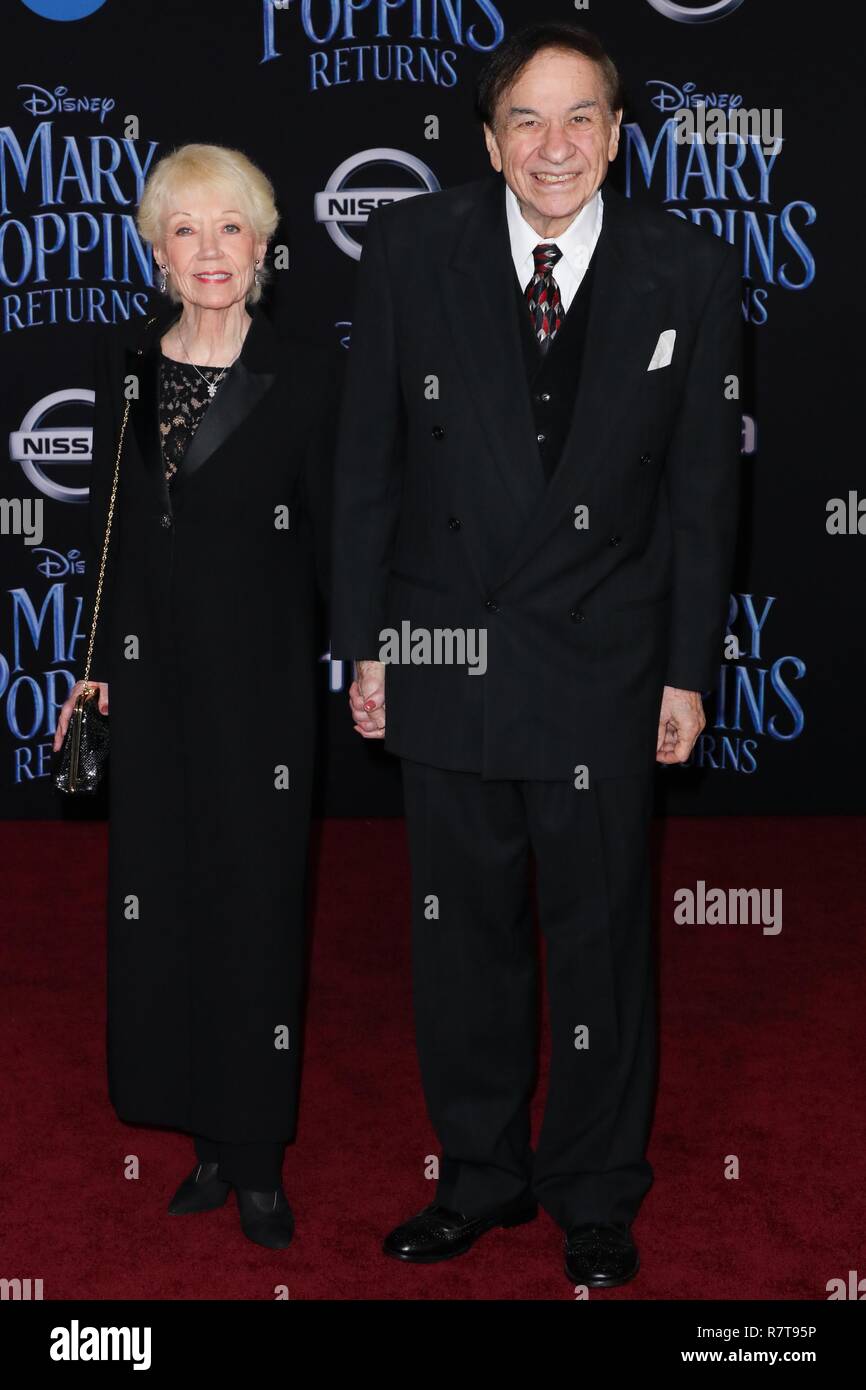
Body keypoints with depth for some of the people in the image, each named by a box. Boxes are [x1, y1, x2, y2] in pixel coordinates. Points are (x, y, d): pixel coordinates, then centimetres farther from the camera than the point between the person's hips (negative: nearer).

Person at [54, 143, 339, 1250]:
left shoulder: (303, 375, -5)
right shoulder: (122, 365, 6)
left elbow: (326, 535, -4)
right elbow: (110, 525, 11)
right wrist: (95, 665, 8)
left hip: (258, 672, -4)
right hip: (151, 674, 4)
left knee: (256, 903, 1)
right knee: (161, 901, 7)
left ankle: (257, 1156, 13)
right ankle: (208, 1138, 20)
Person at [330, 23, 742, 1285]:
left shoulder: (688, 272, -2)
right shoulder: (411, 248, -1)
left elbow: (704, 486, 1)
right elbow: (368, 459, 2)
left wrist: (689, 670, 1)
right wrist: (364, 642, 1)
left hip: (603, 669, -1)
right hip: (446, 652, 1)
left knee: (601, 934, 10)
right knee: (463, 933, 12)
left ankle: (597, 1197, 29)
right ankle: (481, 1178, 32)